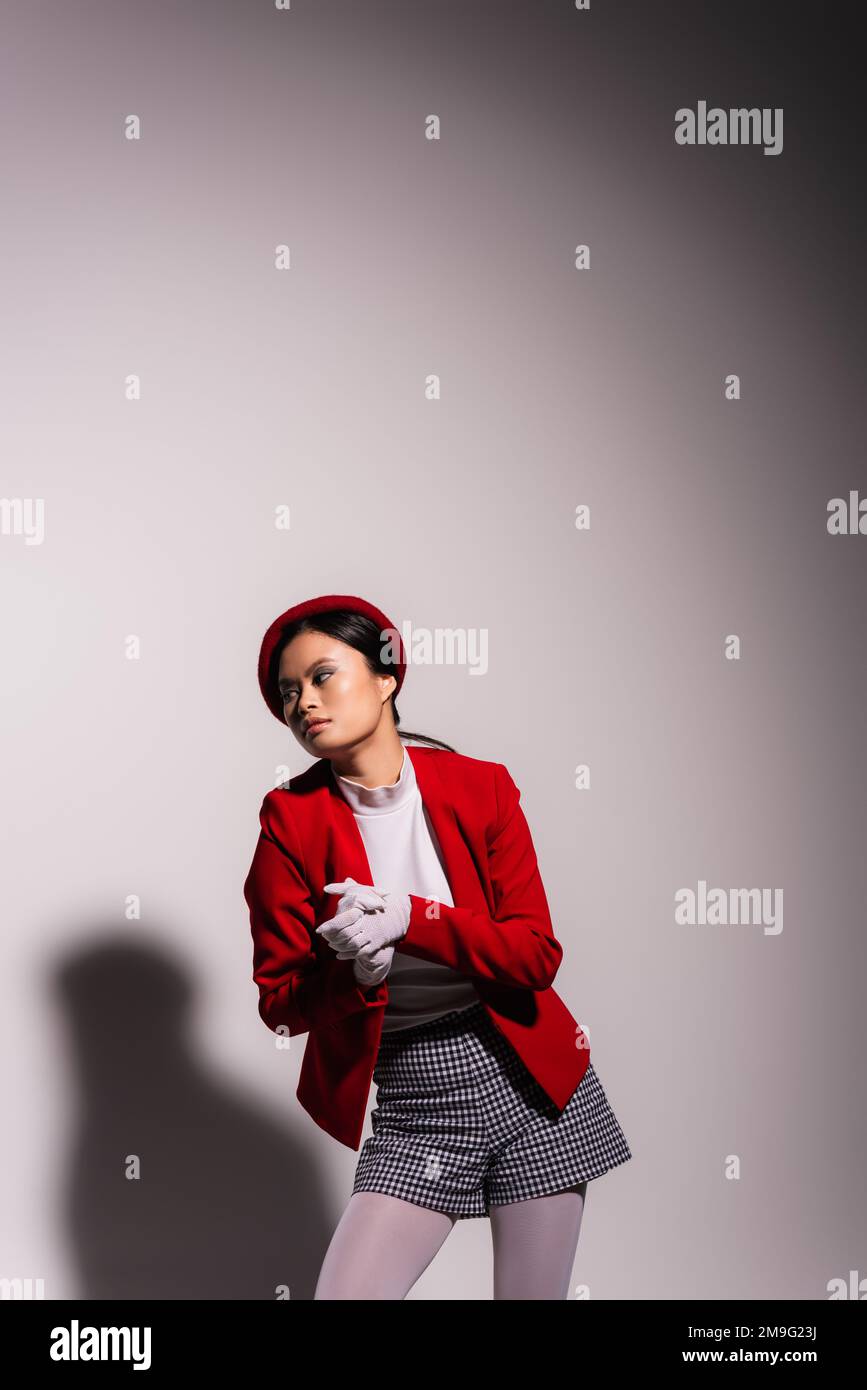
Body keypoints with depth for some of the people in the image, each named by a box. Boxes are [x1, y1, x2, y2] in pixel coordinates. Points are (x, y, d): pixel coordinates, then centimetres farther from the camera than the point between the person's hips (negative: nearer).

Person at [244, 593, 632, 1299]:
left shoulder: (482, 787, -3)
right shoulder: (292, 819, -4)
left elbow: (537, 954, -8)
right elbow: (280, 999, -3)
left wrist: (409, 920, -21)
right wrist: (355, 972, -24)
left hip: (528, 1080, 1)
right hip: (414, 1095, 0)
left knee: (533, 1292, 6)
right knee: (344, 1293, -13)